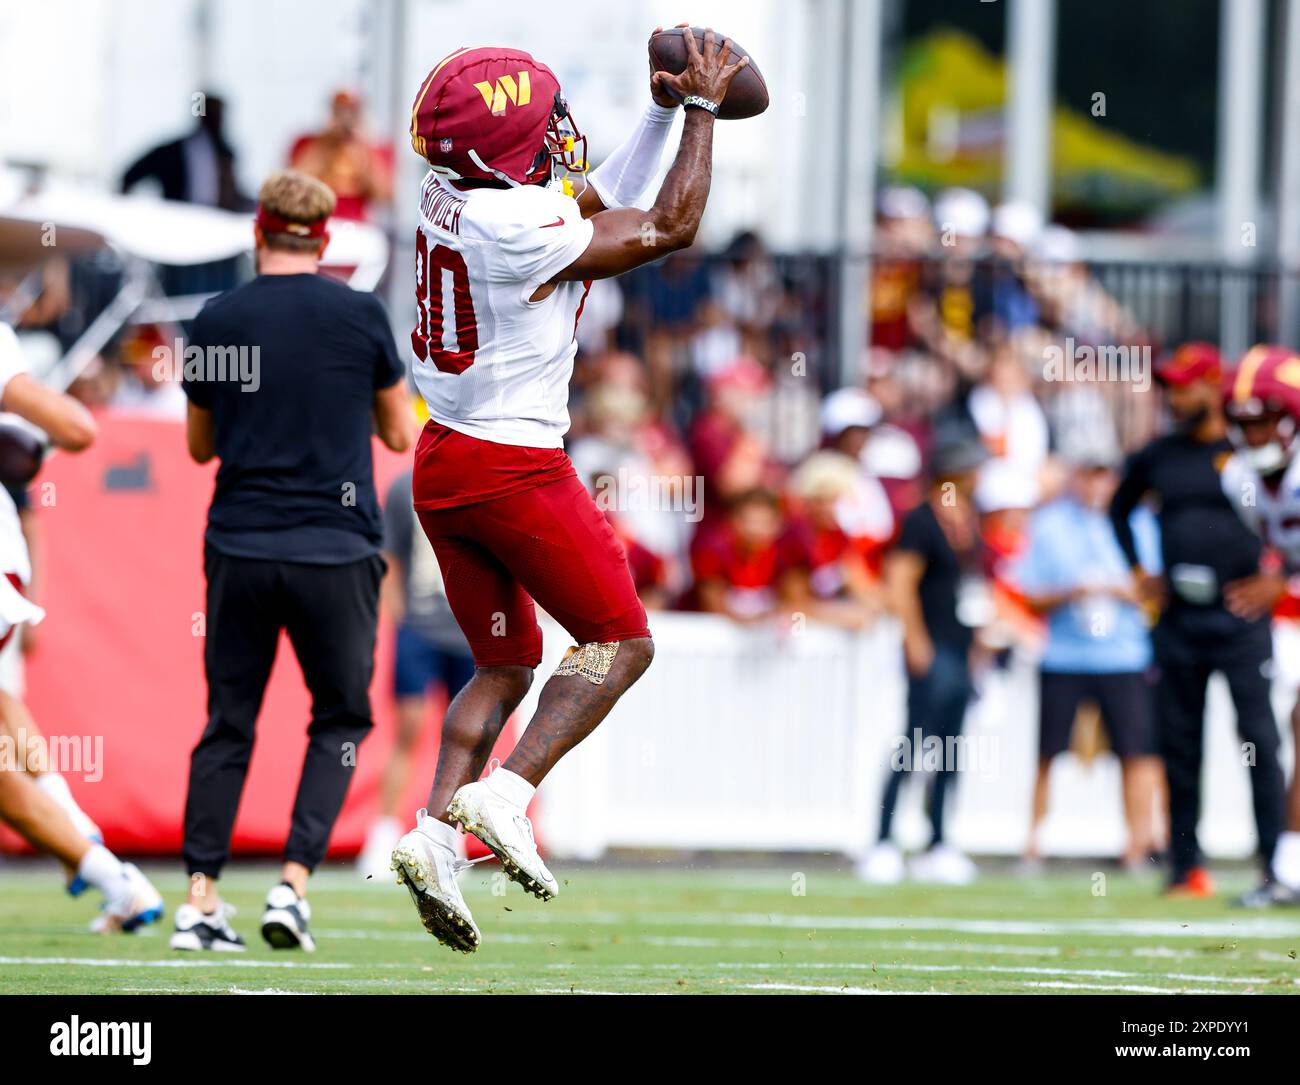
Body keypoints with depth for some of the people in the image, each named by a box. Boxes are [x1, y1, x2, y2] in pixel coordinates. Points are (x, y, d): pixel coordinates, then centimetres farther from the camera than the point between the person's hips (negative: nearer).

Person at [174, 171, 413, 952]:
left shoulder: (216, 322, 2)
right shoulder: (360, 317, -4)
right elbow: (400, 434, 7)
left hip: (239, 550, 2)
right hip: (335, 553, -2)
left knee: (228, 723, 9)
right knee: (340, 719, 11)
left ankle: (202, 900, 3)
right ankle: (294, 884, -3)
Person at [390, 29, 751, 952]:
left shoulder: (455, 194, 2)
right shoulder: (516, 229, -23)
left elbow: (600, 204, 18)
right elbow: (668, 230, -12)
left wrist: (664, 113, 17)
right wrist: (703, 109, -3)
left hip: (444, 462, 9)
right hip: (515, 466, -9)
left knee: (506, 666, 17)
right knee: (620, 641, 4)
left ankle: (436, 831, 2)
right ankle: (504, 797, -11)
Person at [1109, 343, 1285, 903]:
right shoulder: (1157, 457, 9)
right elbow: (1120, 507, 27)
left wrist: (1276, 578, -6)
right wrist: (1138, 572, 19)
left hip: (1240, 618, -5)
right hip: (1178, 619, 5)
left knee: (1260, 740, -9)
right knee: (1178, 745, 7)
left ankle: (1276, 867, -9)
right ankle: (1186, 866, 15)